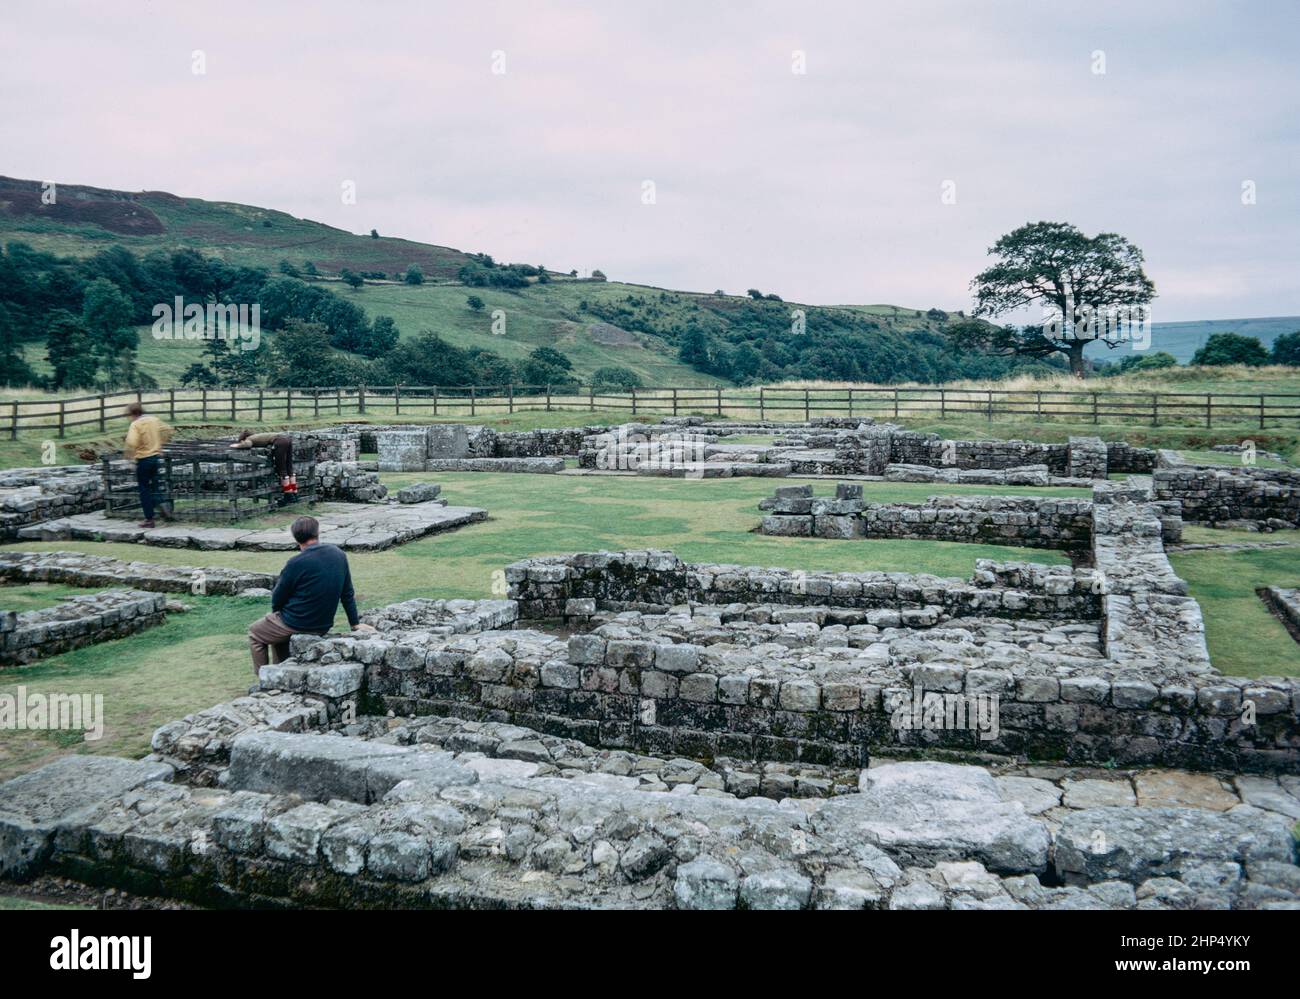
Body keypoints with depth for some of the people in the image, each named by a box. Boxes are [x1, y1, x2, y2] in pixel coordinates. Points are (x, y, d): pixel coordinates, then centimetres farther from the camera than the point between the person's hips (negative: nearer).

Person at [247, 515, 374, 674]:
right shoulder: (338, 554, -5)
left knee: (255, 633, 20)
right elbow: (347, 594, 3)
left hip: (295, 625, -6)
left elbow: (277, 601, -9)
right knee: (276, 630, 32)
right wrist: (355, 624, 12)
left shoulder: (296, 564, -21)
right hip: (323, 627, 6)